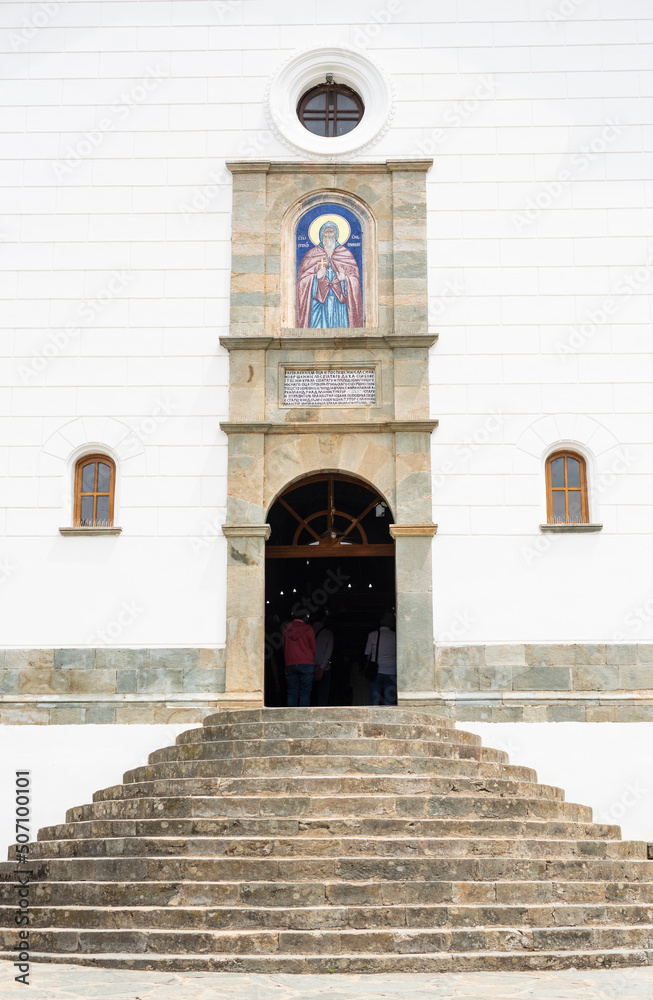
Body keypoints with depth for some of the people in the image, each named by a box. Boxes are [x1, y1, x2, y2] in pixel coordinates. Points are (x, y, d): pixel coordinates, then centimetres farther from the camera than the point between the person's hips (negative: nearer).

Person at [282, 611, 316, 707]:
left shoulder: (286, 628, 6)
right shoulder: (308, 629, -1)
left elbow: (284, 647, 13)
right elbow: (313, 649, 5)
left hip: (290, 664, 3)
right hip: (306, 664, -3)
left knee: (292, 693, 5)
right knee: (305, 692, -1)